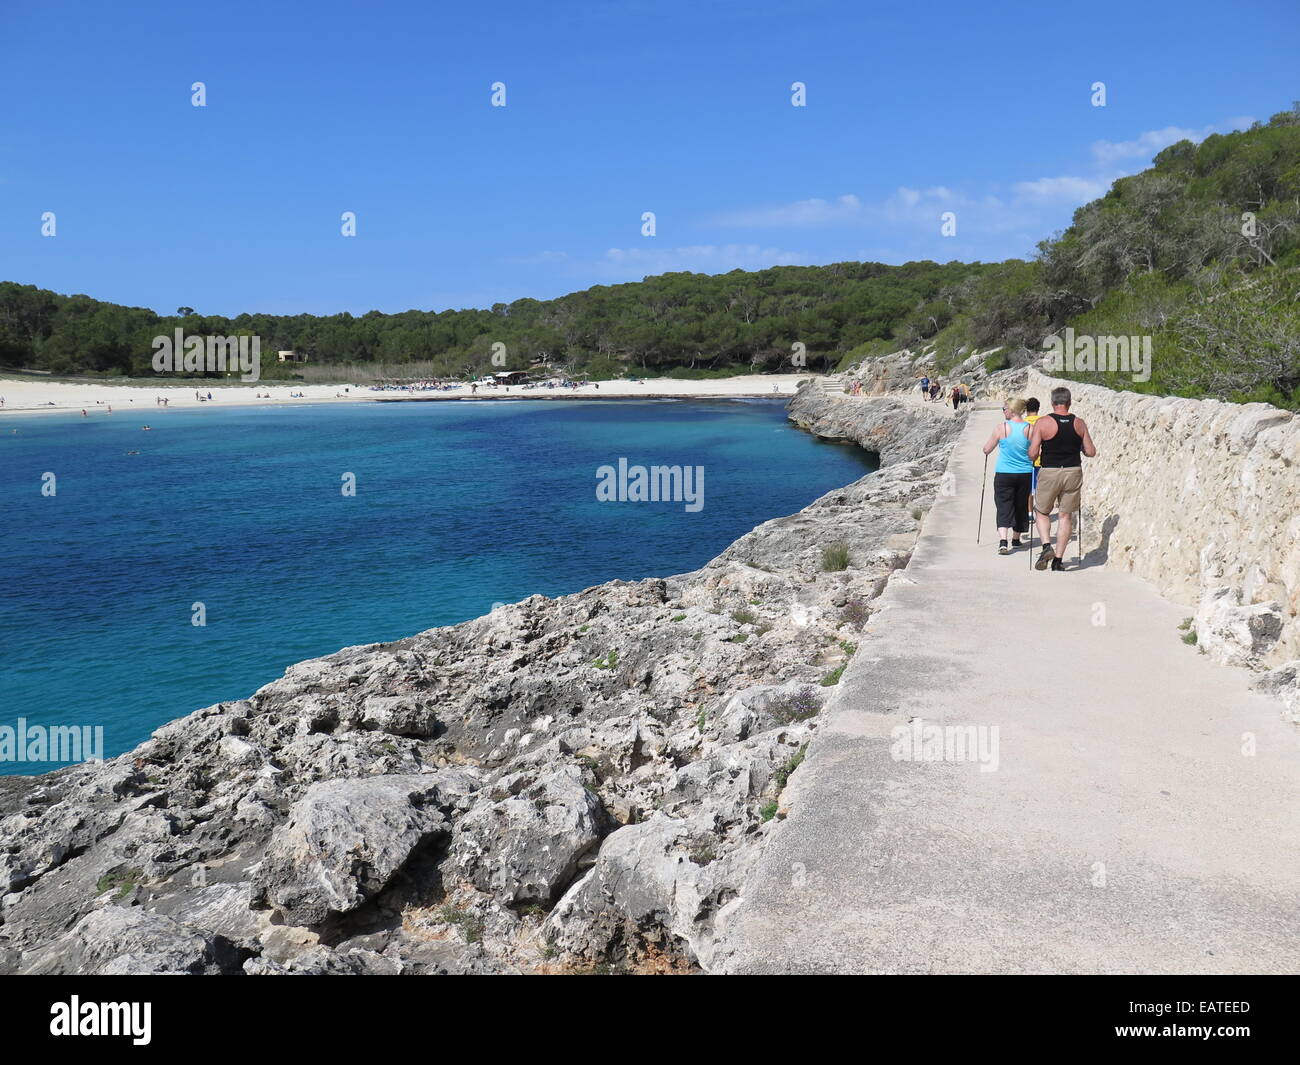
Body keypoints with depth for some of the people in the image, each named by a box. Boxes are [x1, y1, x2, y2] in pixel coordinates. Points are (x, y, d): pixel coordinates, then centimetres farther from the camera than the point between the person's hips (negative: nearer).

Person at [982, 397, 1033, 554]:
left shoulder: (1002, 428, -9)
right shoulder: (1029, 429, -4)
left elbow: (987, 450, 0)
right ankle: (1016, 539, 31)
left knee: (1004, 507, -3)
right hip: (1025, 474, 3)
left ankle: (1003, 542, -21)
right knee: (1021, 506, 17)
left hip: (1004, 474, -3)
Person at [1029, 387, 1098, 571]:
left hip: (1049, 473, -2)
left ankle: (1047, 546, -4)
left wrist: (1034, 446, 12)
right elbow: (1091, 452, 4)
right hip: (1073, 472, 2)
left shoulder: (1042, 422, -9)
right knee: (1066, 516, 9)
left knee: (1041, 512, 17)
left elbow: (1032, 454, -11)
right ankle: (1058, 560, 9)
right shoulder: (1079, 423, 0)